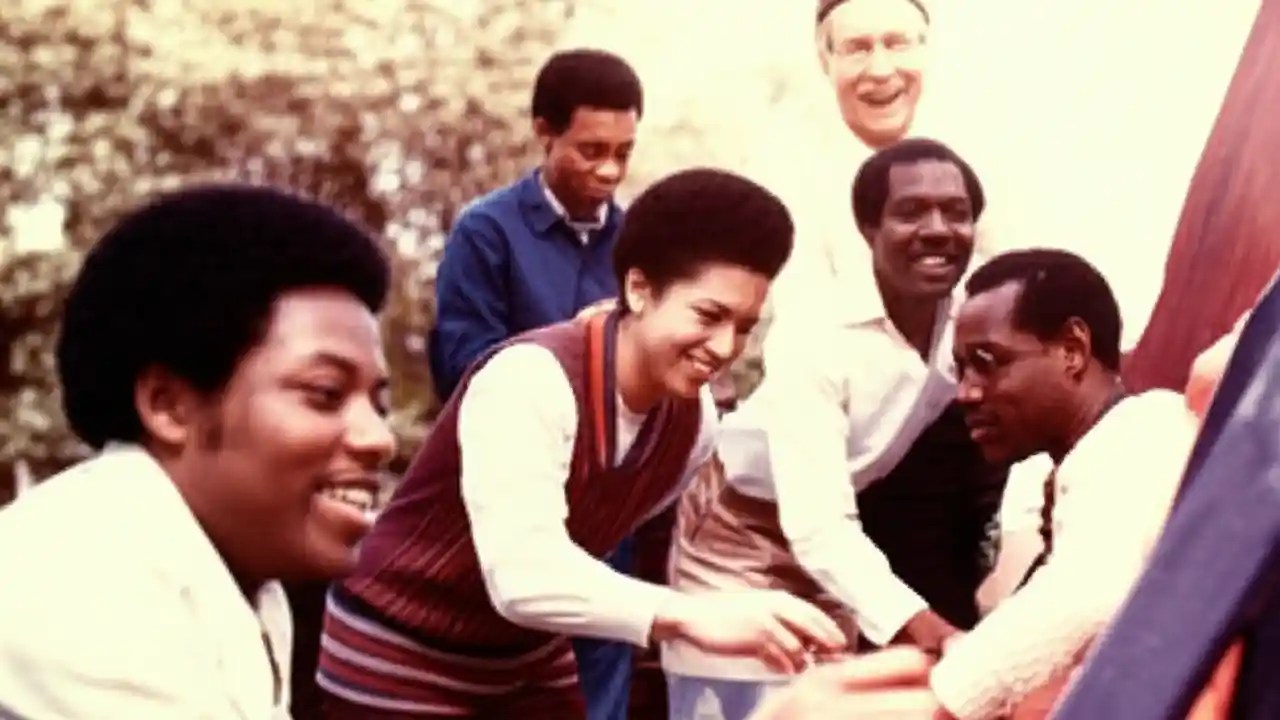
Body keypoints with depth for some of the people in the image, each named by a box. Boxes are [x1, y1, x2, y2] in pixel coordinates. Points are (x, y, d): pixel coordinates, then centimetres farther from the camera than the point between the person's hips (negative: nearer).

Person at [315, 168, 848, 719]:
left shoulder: (695, 421, -9)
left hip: (528, 662, 6)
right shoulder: (531, 379, -29)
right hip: (398, 659, -6)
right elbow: (522, 576, -42)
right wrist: (689, 614, -53)